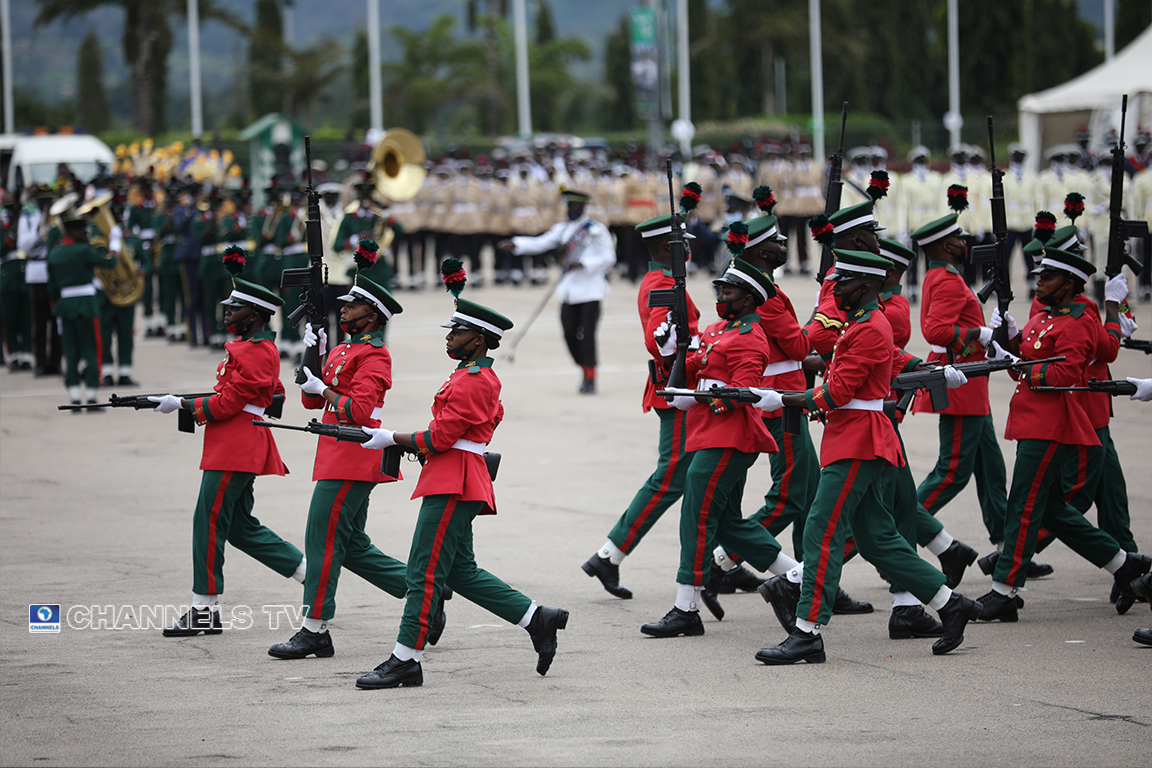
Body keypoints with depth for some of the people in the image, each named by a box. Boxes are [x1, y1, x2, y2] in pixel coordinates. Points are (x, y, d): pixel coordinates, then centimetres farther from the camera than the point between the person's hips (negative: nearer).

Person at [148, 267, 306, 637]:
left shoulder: (255, 353, -17)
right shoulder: (256, 346, 16)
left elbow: (227, 404, -19)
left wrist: (180, 404, -12)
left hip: (234, 453, -11)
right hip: (236, 449, 11)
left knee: (209, 523, -6)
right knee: (242, 528, 14)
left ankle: (204, 611, -1)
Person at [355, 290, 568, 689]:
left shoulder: (471, 382, -15)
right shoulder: (483, 377, 17)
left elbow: (440, 439, -18)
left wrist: (390, 439, -7)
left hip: (453, 488, -11)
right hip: (453, 482, 11)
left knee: (425, 570, -8)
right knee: (461, 570, 13)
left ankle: (406, 660, -6)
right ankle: (538, 619, 15)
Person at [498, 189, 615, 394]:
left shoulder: (596, 229, -6)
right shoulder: (563, 229, 12)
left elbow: (608, 258, -8)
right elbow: (541, 243, 4)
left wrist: (582, 264, -20)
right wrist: (515, 244, -10)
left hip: (590, 291, -6)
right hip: (570, 290, 6)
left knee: (586, 335, -8)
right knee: (570, 334, 4)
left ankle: (591, 380, 1)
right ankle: (585, 371, 23)